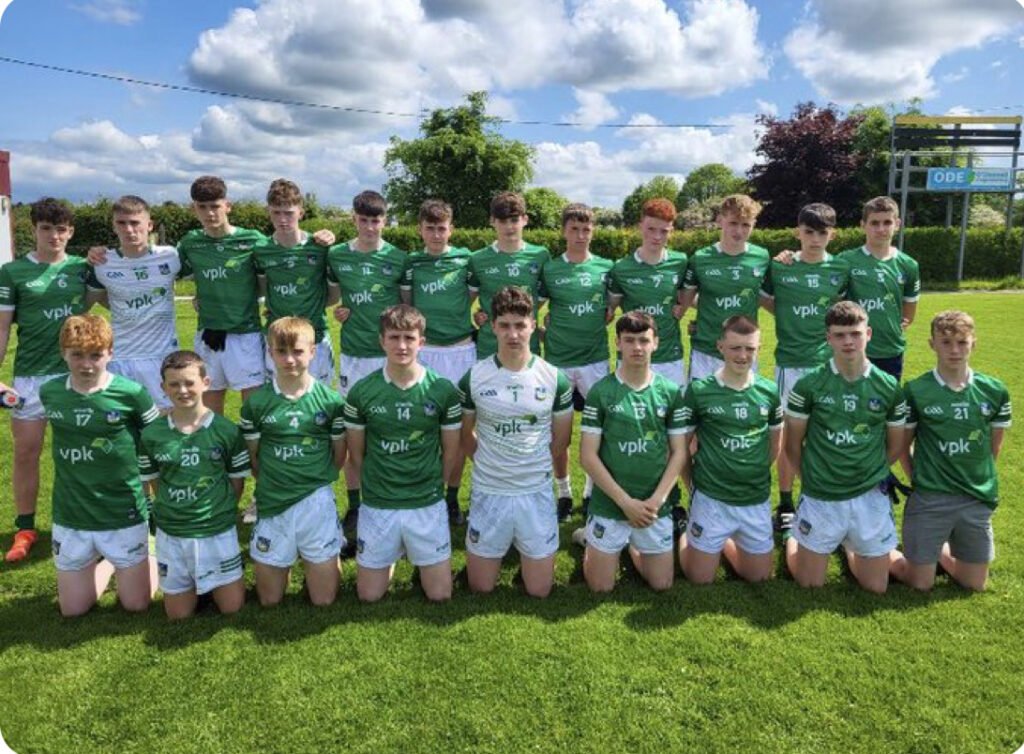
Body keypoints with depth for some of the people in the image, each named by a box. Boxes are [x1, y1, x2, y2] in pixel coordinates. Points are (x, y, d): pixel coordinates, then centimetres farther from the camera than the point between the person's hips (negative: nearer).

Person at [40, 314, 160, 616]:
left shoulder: (131, 393, -15)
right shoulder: (49, 393, -3)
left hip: (125, 515, -3)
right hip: (70, 518, 4)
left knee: (135, 604, 8)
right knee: (73, 610, 13)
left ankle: (148, 550, 35)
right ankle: (106, 562, 39)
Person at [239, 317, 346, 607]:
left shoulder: (330, 400, -4)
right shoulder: (256, 403, -2)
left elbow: (340, 454, 5)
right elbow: (251, 457, 6)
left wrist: (316, 480, 2)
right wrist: (274, 483, 2)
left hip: (317, 503, -1)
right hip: (272, 506, 1)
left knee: (324, 600, 5)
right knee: (269, 601, 12)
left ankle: (325, 559, 34)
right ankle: (291, 557, 40)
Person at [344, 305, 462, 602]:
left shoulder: (443, 390, -8)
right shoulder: (361, 392, -7)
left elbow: (450, 451, 2)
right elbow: (356, 452, 3)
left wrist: (430, 487, 7)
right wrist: (377, 486, 5)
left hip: (428, 505, 0)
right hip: (377, 506, 1)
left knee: (440, 594, 7)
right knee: (369, 595, 9)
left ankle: (417, 556, 35)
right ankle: (393, 555, 38)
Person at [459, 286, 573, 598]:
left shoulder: (555, 379, -6)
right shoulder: (473, 378, -6)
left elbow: (561, 438, 6)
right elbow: (465, 434, 7)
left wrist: (532, 464, 8)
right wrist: (490, 463, 5)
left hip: (537, 493, 0)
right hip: (488, 493, 0)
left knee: (539, 590, 9)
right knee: (480, 588, 12)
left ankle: (523, 547, 38)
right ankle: (505, 545, 39)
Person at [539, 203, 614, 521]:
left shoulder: (605, 267, 2)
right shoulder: (549, 269, 1)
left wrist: (598, 326, -1)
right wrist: (543, 331, -3)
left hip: (595, 358, 0)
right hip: (557, 360, 0)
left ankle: (592, 492, 23)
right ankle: (563, 493, 24)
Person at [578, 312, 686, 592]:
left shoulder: (671, 392, -1)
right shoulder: (600, 392, -8)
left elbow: (679, 452, 2)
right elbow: (588, 456, -9)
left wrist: (656, 499, -10)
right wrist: (626, 501, -13)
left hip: (656, 507, 2)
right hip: (609, 505, -2)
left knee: (662, 585, 11)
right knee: (600, 587, 5)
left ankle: (633, 546, 39)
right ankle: (592, 544, 36)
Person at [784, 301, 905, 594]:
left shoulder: (889, 388, -4)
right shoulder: (808, 385, -10)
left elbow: (895, 447, 9)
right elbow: (793, 443, 0)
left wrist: (867, 472, 10)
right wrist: (813, 477, 6)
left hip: (870, 497, 2)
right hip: (820, 499, -2)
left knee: (876, 587, 11)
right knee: (810, 585, 10)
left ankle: (848, 545, 39)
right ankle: (793, 535, 37)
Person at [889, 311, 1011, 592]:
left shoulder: (995, 391, 0)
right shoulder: (915, 391, -9)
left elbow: (995, 444, 11)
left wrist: (979, 478, 11)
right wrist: (921, 478, 1)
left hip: (978, 499, 4)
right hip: (929, 499, -4)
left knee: (974, 585, 12)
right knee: (921, 585, 2)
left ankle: (939, 549, 37)